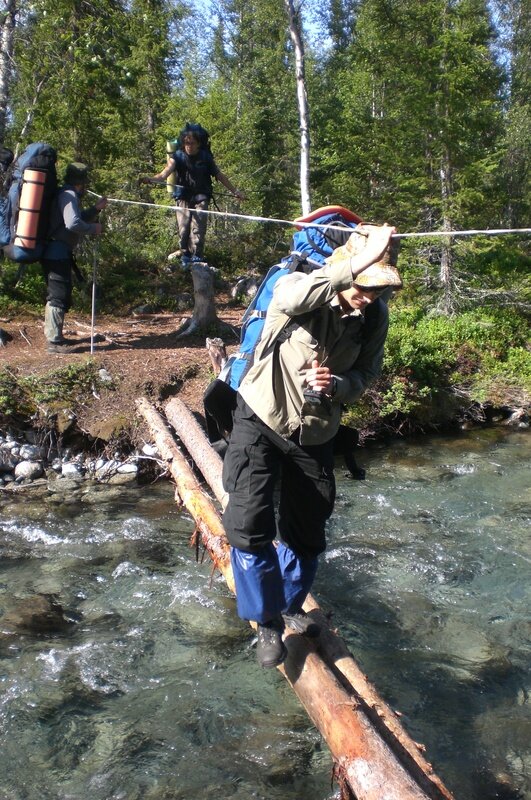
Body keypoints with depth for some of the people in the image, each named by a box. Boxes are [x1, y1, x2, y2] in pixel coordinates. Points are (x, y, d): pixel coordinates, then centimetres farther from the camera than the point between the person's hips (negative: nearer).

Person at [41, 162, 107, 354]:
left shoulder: (66, 194, 19)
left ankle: (55, 336, 27)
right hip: (57, 253, -11)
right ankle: (54, 342, -9)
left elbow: (78, 218, 30)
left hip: (58, 253, 11)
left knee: (57, 295, 18)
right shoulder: (69, 195, -13)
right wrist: (93, 228, -12)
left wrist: (96, 209, 21)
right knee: (59, 296, -10)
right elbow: (73, 223, -26)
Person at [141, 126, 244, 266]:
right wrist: (151, 179, -41)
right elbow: (166, 172, -20)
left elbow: (219, 175, 9)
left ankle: (197, 256, -7)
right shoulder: (177, 156, -4)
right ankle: (185, 255, 9)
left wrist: (235, 191, 11)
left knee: (198, 227, -12)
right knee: (183, 227, -6)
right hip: (183, 197, 0)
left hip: (201, 197, 0)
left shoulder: (205, 157, 1)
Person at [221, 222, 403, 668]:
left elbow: (367, 373, 0)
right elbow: (293, 300, -45)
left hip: (315, 435, 4)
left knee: (307, 531, 13)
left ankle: (290, 606, 40)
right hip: (261, 420, -4)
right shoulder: (297, 287, -20)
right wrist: (357, 263, -52)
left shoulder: (375, 317, -8)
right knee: (249, 523, -13)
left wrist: (336, 386, -22)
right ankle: (267, 621, 9)